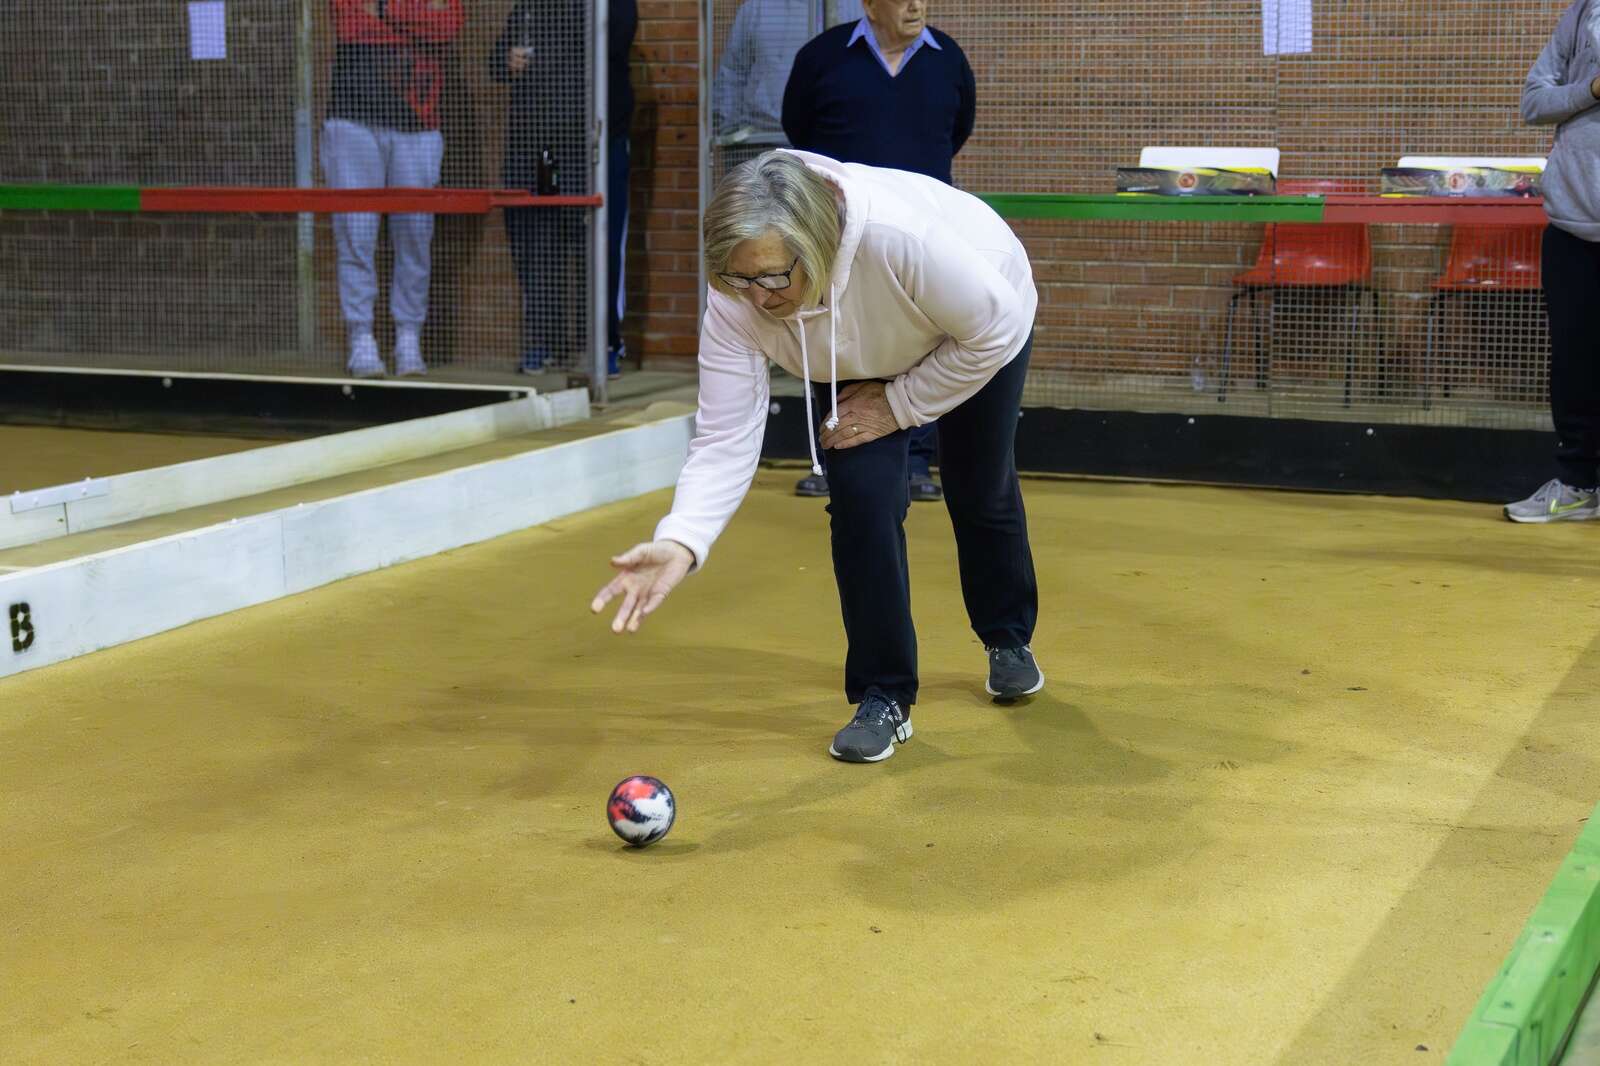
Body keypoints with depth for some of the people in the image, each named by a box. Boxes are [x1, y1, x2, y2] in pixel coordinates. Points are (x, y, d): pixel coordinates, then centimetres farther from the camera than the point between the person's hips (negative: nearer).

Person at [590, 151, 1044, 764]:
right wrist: (680, 542, -47)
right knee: (862, 495, -16)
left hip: (980, 330, -2)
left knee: (982, 493, 13)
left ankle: (1009, 639, 44)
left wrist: (897, 404, -26)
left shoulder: (903, 233, -48)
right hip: (856, 362, 2)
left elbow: (996, 329, -31)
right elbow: (725, 441, -32)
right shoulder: (734, 303, -35)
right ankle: (883, 699, 1)